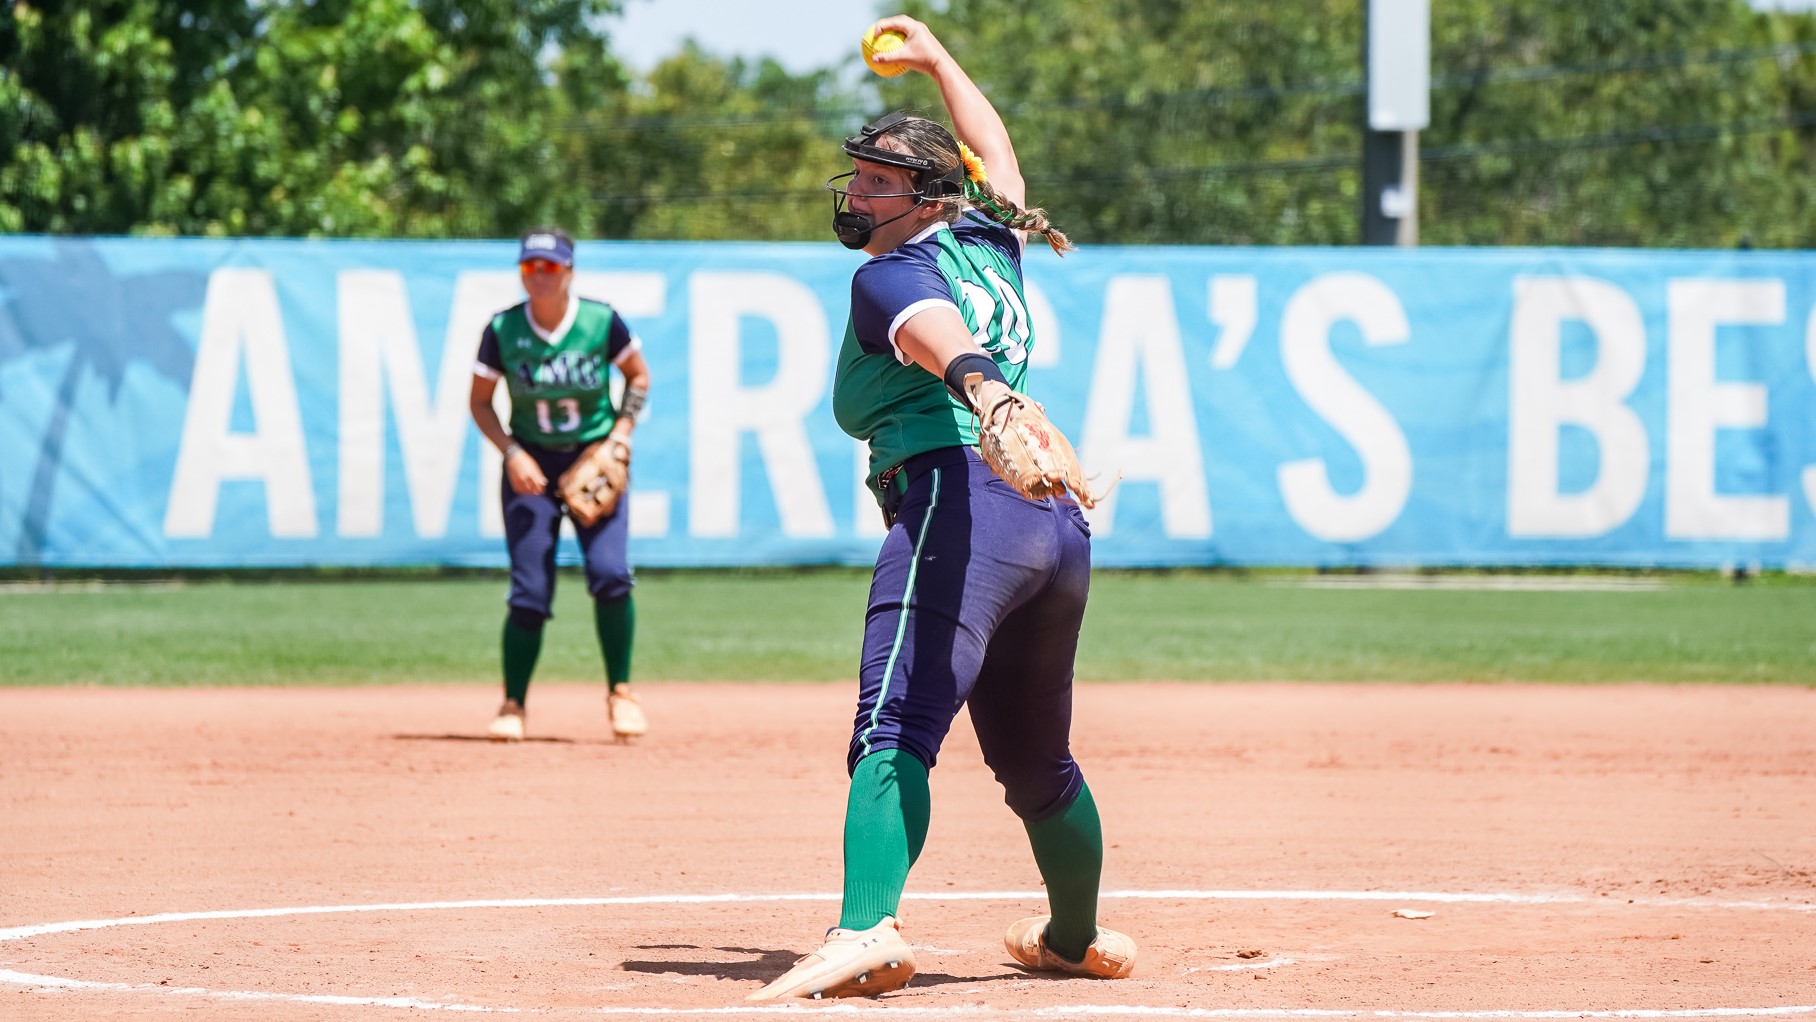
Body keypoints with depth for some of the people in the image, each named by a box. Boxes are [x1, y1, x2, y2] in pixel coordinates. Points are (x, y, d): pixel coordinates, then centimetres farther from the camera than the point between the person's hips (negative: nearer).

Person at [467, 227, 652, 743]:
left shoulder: (601, 322, -10)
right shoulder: (502, 330, -9)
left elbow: (639, 376, 5)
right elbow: (480, 401, 1)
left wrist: (621, 434, -8)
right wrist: (511, 453, -13)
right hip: (531, 464, 0)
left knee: (610, 573, -17)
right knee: (530, 593, -7)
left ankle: (620, 690, 1)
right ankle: (513, 705, 9)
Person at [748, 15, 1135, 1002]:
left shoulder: (891, 275, 3)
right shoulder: (989, 244, 24)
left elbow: (941, 337, -21)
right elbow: (995, 157, 47)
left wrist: (984, 396, -42)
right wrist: (938, 60, 59)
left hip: (961, 495, -9)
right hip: (1062, 525, 9)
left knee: (894, 729, -24)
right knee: (1037, 762, 27)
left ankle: (866, 931, -44)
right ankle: (1078, 939, 44)